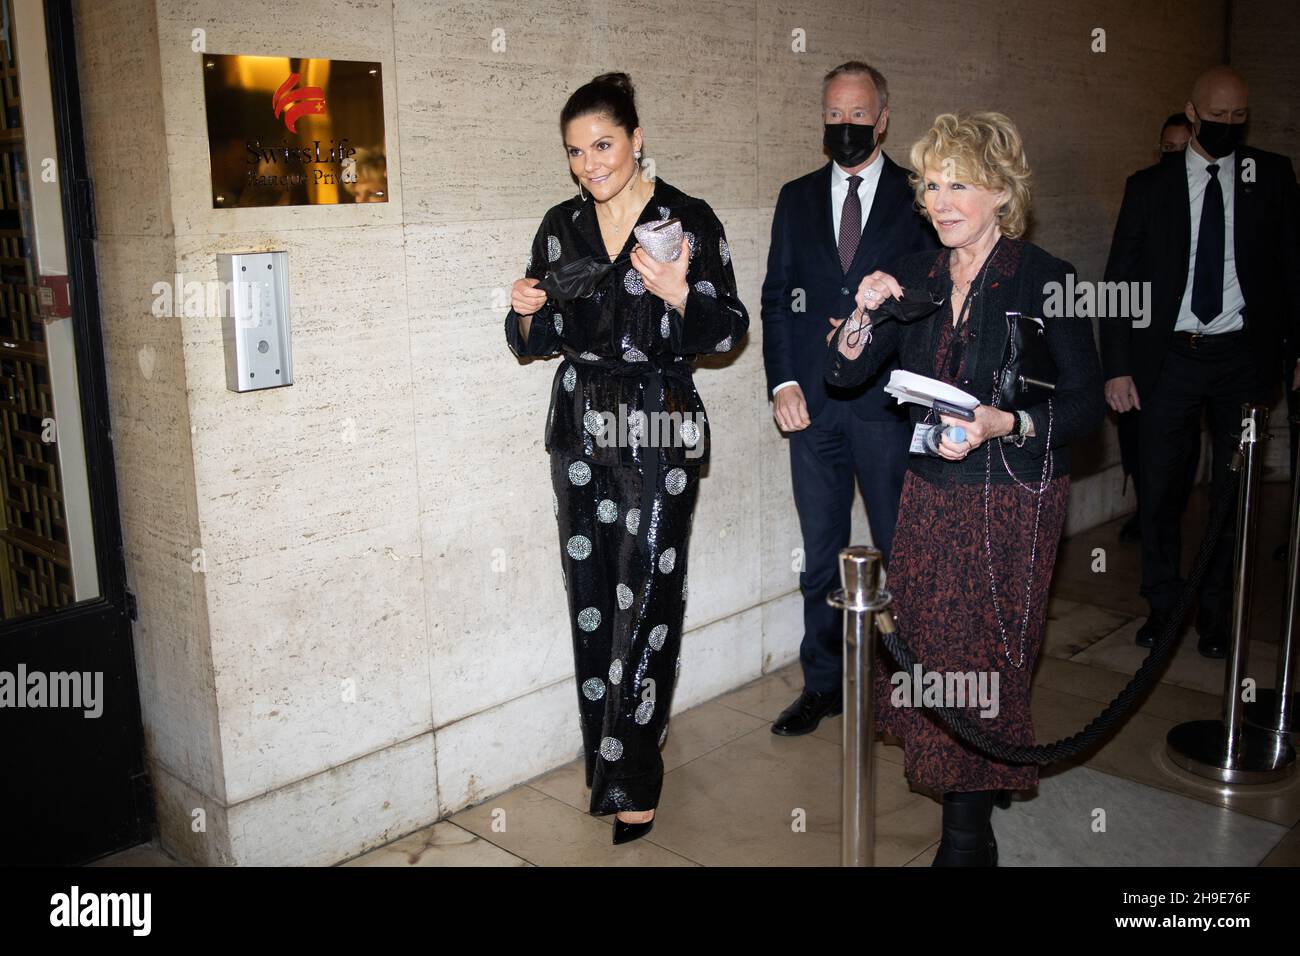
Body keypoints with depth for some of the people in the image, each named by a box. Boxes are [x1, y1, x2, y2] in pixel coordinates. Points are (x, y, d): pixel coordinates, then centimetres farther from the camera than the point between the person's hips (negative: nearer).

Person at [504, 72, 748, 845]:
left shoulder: (689, 219, -5)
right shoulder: (561, 226, 8)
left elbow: (731, 328, -5)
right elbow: (539, 341, 13)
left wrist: (680, 294, -23)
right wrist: (529, 315, -9)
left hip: (660, 430, -4)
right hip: (581, 427, 5)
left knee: (646, 604, -5)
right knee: (591, 600, 9)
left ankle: (634, 782, 8)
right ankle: (603, 764, 24)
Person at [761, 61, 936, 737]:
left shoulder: (917, 198, 2)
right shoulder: (797, 199, 11)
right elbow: (776, 296, 7)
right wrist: (782, 382, -4)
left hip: (888, 401, -2)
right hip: (813, 402, 3)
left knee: (901, 549, 7)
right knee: (821, 554, 10)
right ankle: (821, 686, 22)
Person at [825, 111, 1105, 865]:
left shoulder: (1045, 280, -11)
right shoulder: (917, 278, 4)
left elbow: (1087, 407, -10)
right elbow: (846, 374, 6)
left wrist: (1003, 424, -25)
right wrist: (864, 315, -13)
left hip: (1013, 503, -5)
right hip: (932, 494, 5)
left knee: (981, 662, -1)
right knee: (925, 649, 10)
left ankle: (968, 837, 17)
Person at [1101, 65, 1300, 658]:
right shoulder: (1150, 186, 3)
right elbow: (1120, 280, 2)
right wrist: (1117, 366, -4)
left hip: (1243, 357, 0)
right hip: (1171, 358, 0)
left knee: (1232, 493, 7)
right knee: (1159, 489, 4)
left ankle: (1216, 615, 20)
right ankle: (1163, 605, 21)